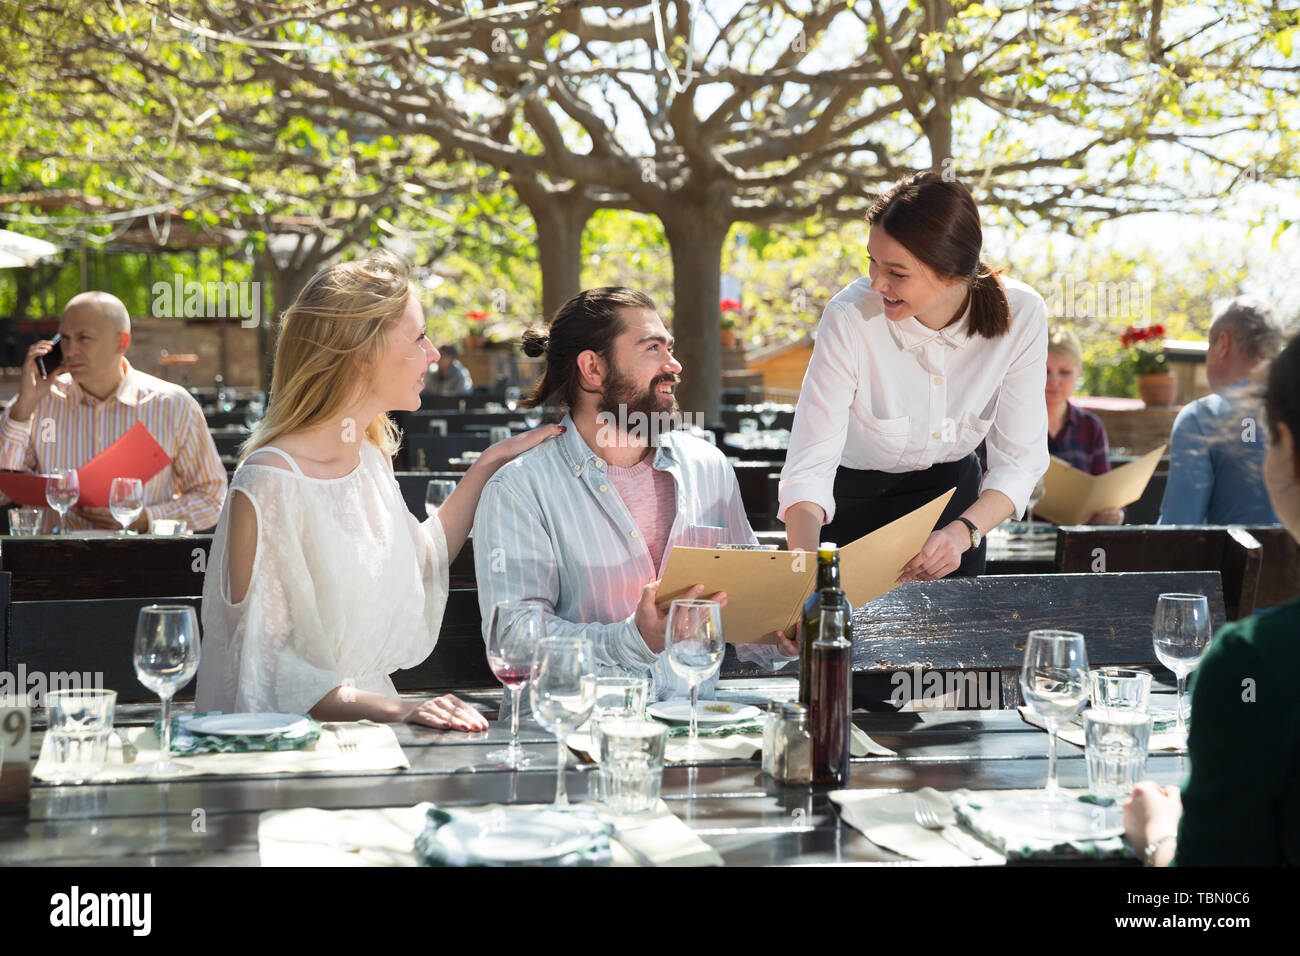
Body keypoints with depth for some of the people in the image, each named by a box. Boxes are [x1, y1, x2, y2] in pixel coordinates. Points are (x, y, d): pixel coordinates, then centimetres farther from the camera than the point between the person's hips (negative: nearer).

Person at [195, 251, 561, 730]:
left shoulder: (369, 456, 8)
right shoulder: (269, 484, -17)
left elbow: (417, 564, 25)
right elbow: (265, 669, -18)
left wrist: (488, 464, 20)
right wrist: (395, 708, -28)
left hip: (366, 731, 8)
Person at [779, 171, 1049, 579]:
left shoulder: (1021, 315, -24)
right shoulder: (850, 317, -31)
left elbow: (1020, 458, -17)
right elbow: (809, 467, -31)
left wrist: (964, 532, -35)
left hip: (953, 490, 2)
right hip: (853, 496, -2)